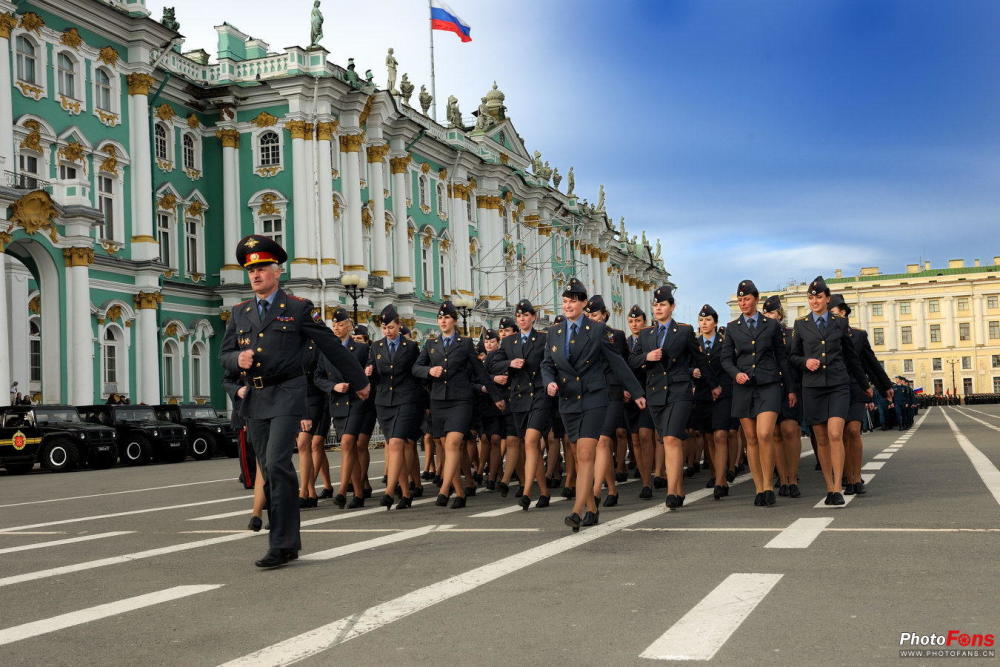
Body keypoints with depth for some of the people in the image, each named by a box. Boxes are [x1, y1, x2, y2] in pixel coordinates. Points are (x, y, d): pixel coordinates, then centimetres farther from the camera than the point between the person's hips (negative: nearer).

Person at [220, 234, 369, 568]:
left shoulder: (297, 308, 0)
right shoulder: (239, 312, 12)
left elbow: (331, 345, 5)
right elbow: (224, 354, 14)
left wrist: (359, 381, 11)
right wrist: (238, 359, -10)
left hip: (286, 395, -5)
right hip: (255, 399, 5)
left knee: (277, 464, -17)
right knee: (271, 470, 9)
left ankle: (281, 544, -12)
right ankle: (290, 538, 21)